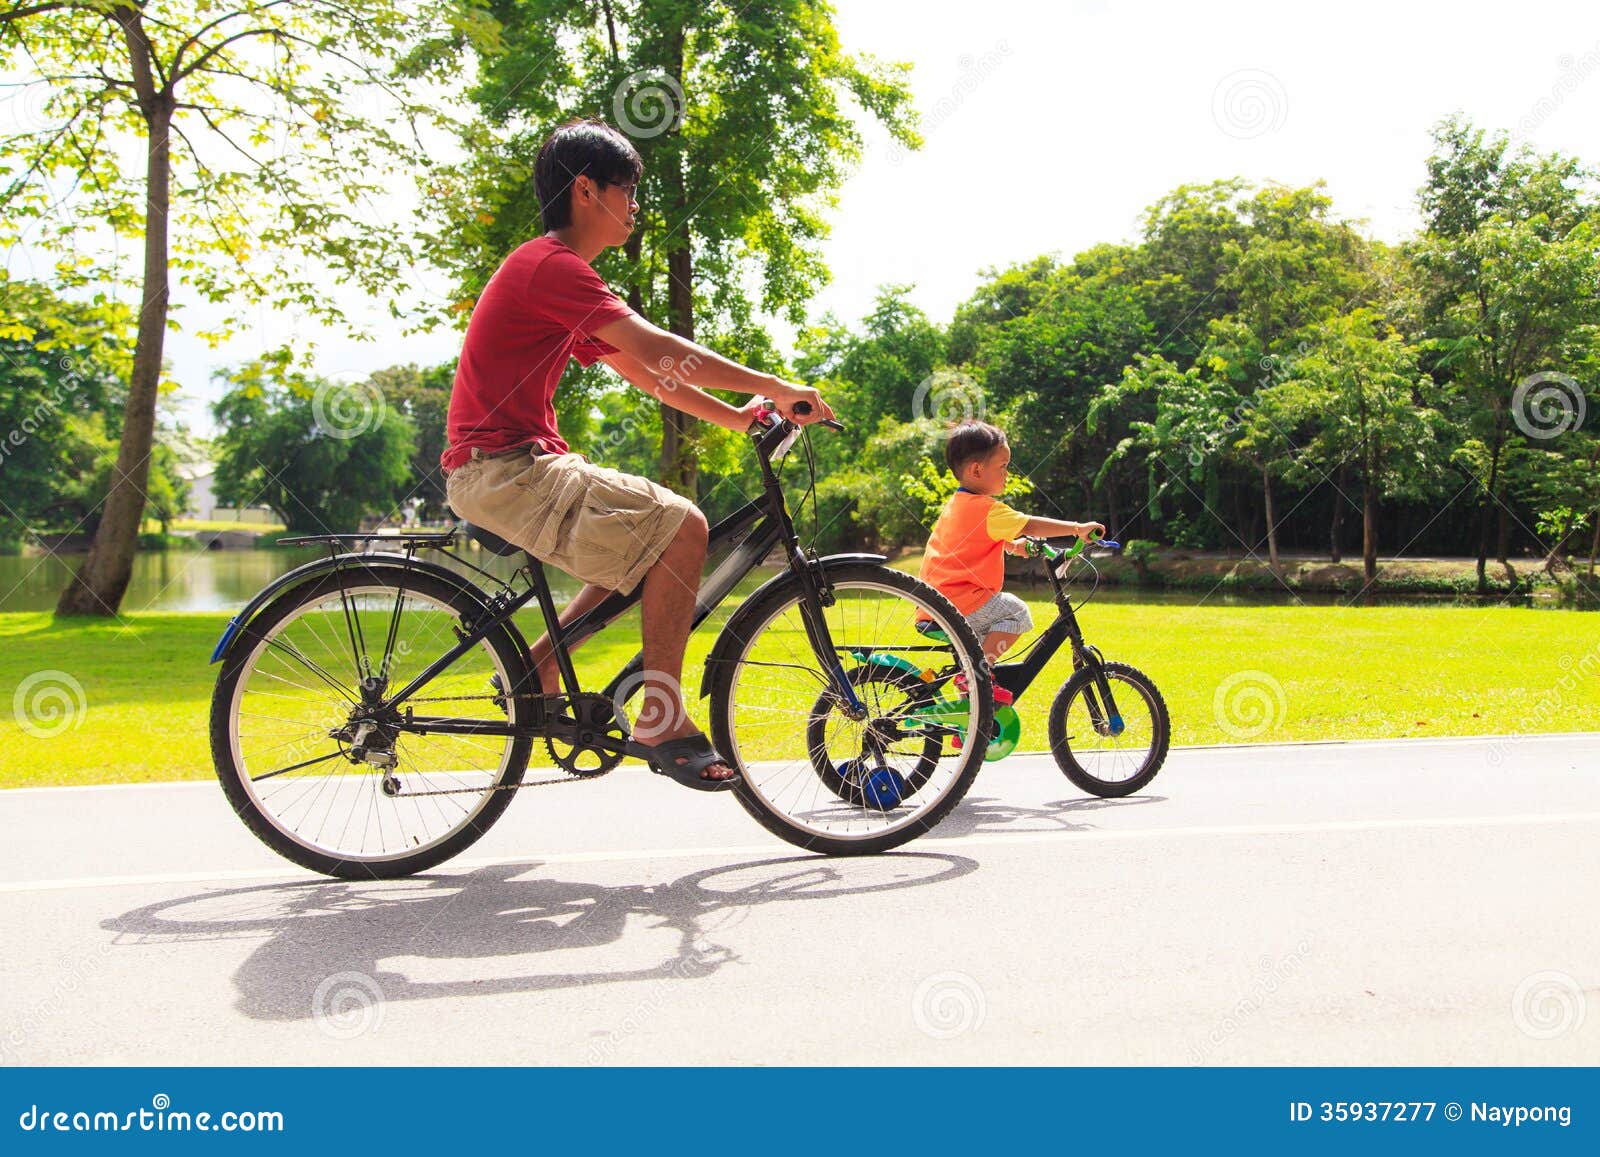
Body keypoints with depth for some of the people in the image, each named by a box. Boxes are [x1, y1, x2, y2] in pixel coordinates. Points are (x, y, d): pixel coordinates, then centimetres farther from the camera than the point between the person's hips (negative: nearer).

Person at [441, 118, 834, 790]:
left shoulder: (557, 272, 21)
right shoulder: (552, 265, -12)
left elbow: (638, 372, 20)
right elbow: (654, 349, -22)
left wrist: (733, 415, 11)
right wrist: (775, 388, -17)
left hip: (508, 467, 11)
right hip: (504, 467, -11)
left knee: (647, 536, 16)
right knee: (680, 526, -18)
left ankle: (538, 667, 15)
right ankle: (661, 721, -13)